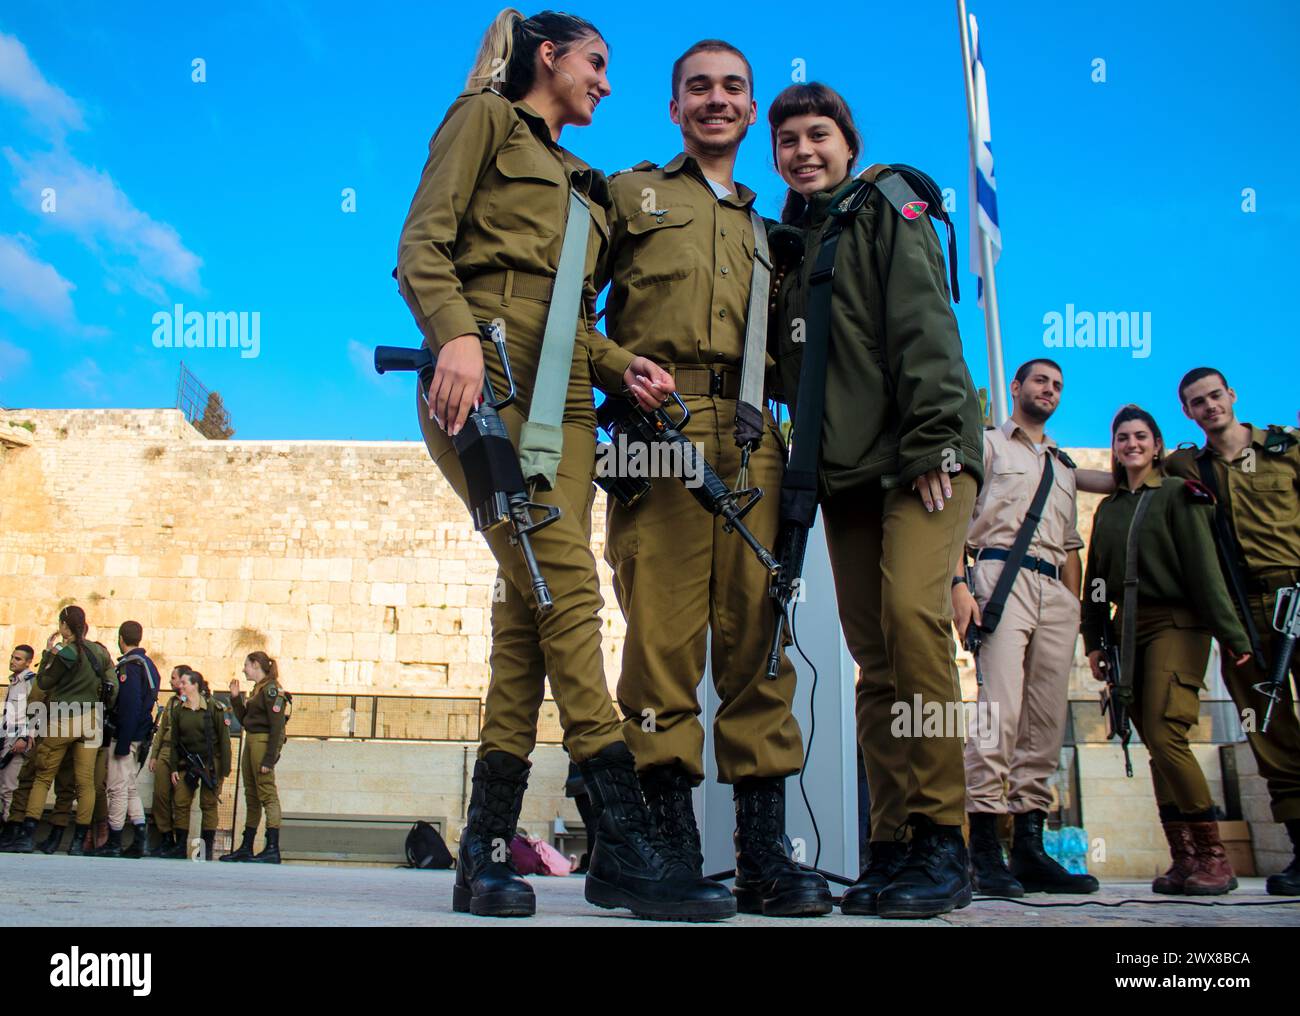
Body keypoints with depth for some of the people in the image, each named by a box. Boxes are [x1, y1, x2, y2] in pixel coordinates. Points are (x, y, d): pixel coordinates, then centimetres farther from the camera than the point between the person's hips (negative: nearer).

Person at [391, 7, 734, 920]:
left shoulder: (583, 183, 30)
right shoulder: (485, 118, 11)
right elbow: (422, 246, -2)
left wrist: (620, 363, 4)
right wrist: (457, 333, -21)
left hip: (562, 395, 7)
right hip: (488, 373, -7)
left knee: (530, 607, -3)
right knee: (569, 587, -17)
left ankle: (488, 850, 0)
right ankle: (626, 843, -18)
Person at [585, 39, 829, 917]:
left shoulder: (766, 231, 29)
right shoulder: (631, 195, 18)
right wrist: (620, 365, -10)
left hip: (753, 440, 4)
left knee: (756, 634, -2)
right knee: (662, 631, -10)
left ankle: (765, 856, 2)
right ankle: (672, 848, -3)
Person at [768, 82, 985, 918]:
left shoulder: (889, 207, 6)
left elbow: (925, 326, -8)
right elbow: (788, 366, 23)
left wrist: (932, 442, -18)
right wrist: (810, 456, 9)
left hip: (919, 457, -6)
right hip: (846, 472, 6)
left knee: (913, 614, -23)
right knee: (873, 653, 2)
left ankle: (943, 838, -15)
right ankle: (896, 846, 5)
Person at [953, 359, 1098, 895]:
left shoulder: (1063, 466, 31)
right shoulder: (986, 443, 14)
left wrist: (1076, 608, 14)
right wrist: (958, 583, -12)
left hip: (1055, 590, 6)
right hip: (1001, 576, -6)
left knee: (1047, 719, -1)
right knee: (999, 707, -19)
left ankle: (1029, 845, 2)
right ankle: (983, 846, -18)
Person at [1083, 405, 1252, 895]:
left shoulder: (1179, 495, 2)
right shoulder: (1108, 508, 17)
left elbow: (1204, 567, -7)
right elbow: (1096, 578, 18)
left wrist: (1230, 633, -12)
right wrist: (1094, 640, 12)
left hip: (1176, 625, -6)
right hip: (1128, 631, 6)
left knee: (1164, 735, -17)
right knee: (1155, 745, 3)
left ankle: (1213, 856, -7)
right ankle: (1184, 858, 6)